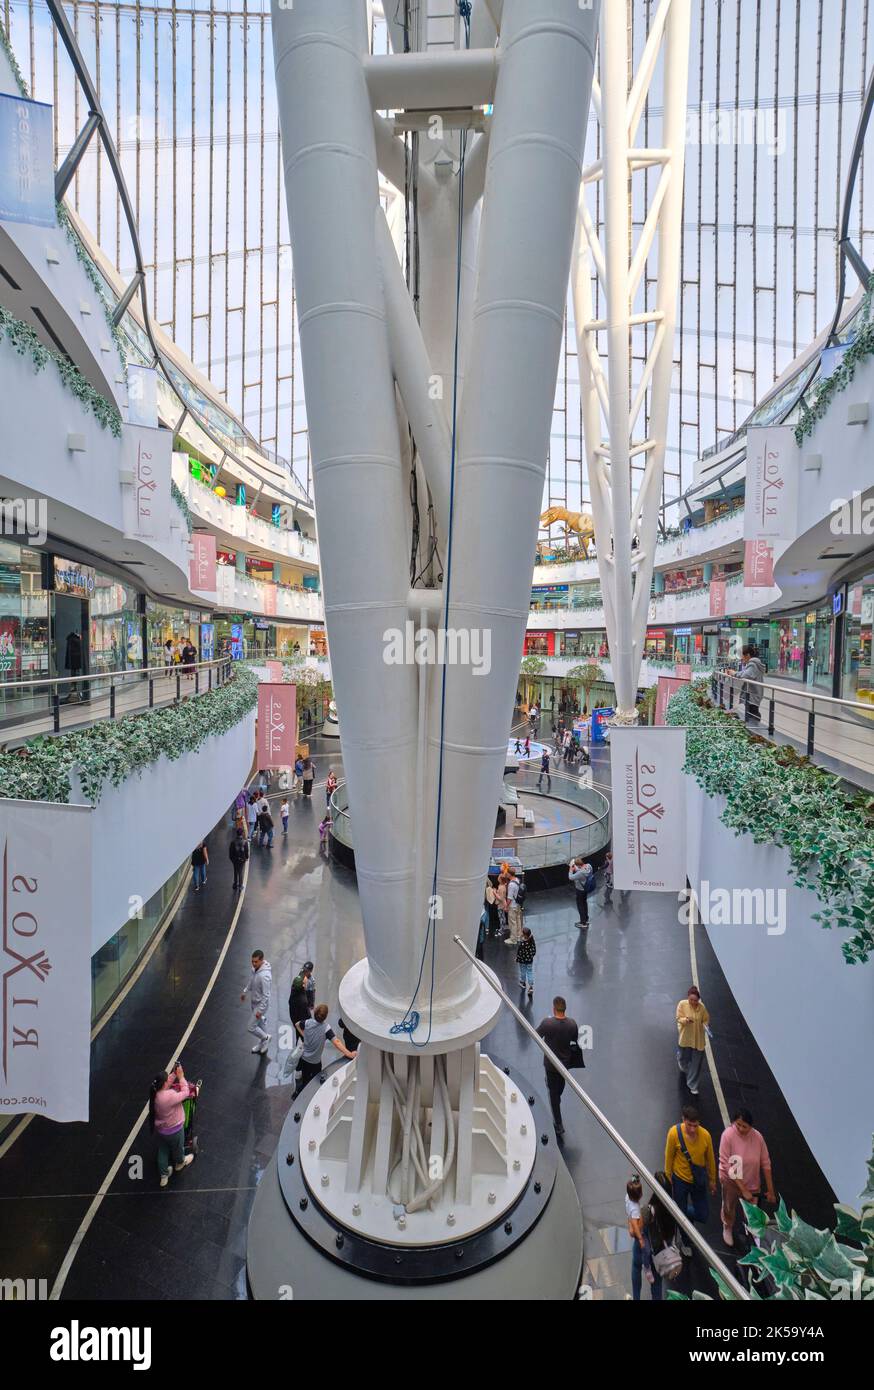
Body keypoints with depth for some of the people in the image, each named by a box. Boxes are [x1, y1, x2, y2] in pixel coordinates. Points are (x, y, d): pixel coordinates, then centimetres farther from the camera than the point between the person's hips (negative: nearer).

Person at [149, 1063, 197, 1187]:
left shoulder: (155, 1093, -18)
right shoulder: (170, 1096, -40)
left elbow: (167, 1083, -1)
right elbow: (185, 1093, -26)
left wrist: (174, 1074, -12)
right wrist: (181, 1077, -22)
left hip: (160, 1129, 6)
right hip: (174, 1130, -5)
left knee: (163, 1151, 27)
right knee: (178, 1148, 26)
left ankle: (164, 1176, 46)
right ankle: (180, 1163, 55)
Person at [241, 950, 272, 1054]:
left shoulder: (264, 976, -37)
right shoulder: (255, 968, -11)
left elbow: (266, 995, -29)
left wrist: (260, 1010, -24)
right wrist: (245, 992, 19)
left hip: (261, 1004, -8)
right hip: (254, 1002, 8)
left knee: (252, 1028, 3)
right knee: (259, 1023, 24)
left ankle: (265, 1037, 28)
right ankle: (262, 1043, 45)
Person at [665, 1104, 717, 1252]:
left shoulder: (705, 1135, -23)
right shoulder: (674, 1133, -29)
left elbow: (710, 1159, -4)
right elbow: (669, 1157, -12)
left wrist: (712, 1180, 9)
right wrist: (668, 1179, -2)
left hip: (699, 1180, 2)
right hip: (680, 1179, -2)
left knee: (702, 1216, 11)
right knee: (681, 1215, 14)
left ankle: (686, 1213, 43)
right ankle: (685, 1242, 43)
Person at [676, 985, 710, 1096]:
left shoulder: (702, 1007, -14)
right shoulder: (682, 1004, -18)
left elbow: (706, 1019, 0)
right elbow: (678, 1018, -14)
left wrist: (705, 1025, -21)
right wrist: (686, 1020, -34)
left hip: (698, 1039, 0)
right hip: (685, 1037, 0)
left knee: (696, 1063, 6)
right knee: (683, 1057, 20)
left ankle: (693, 1085, 23)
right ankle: (683, 1067, 58)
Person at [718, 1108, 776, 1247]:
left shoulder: (757, 1137, -23)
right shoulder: (728, 1135, -31)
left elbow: (766, 1163, -10)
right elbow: (726, 1164, -27)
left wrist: (770, 1190, -6)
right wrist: (743, 1189, -27)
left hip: (752, 1183, 1)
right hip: (731, 1181, -1)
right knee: (729, 1207, 23)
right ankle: (728, 1228, 54)